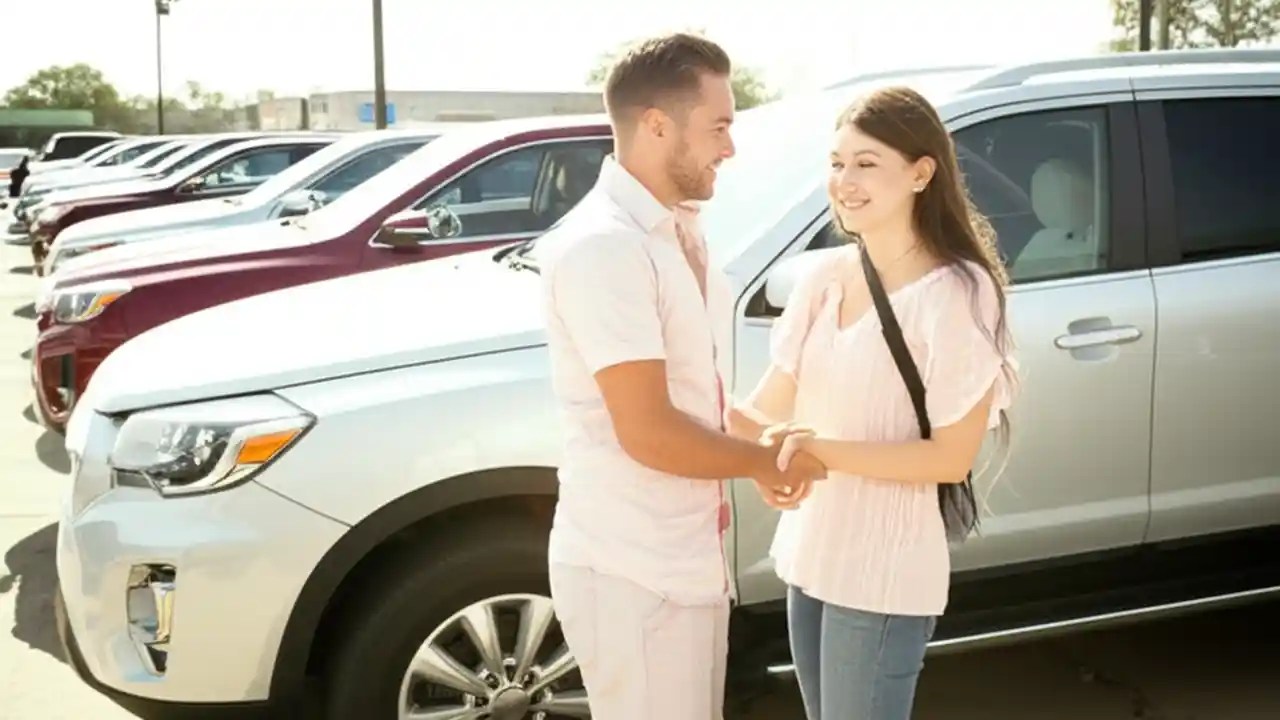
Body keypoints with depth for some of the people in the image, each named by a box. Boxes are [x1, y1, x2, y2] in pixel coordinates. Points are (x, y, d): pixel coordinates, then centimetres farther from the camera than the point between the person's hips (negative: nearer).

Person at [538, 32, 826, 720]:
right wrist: (767, 462, -10)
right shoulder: (603, 247, -22)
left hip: (684, 553, 9)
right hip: (632, 570, -9)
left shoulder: (676, 230, 8)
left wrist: (753, 461, 5)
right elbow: (647, 433, -25)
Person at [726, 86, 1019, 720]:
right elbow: (769, 409, 4)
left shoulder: (954, 294, -17)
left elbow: (952, 457, -17)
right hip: (809, 554, 7)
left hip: (884, 573, -7)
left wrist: (821, 450, -25)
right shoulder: (824, 277, 2)